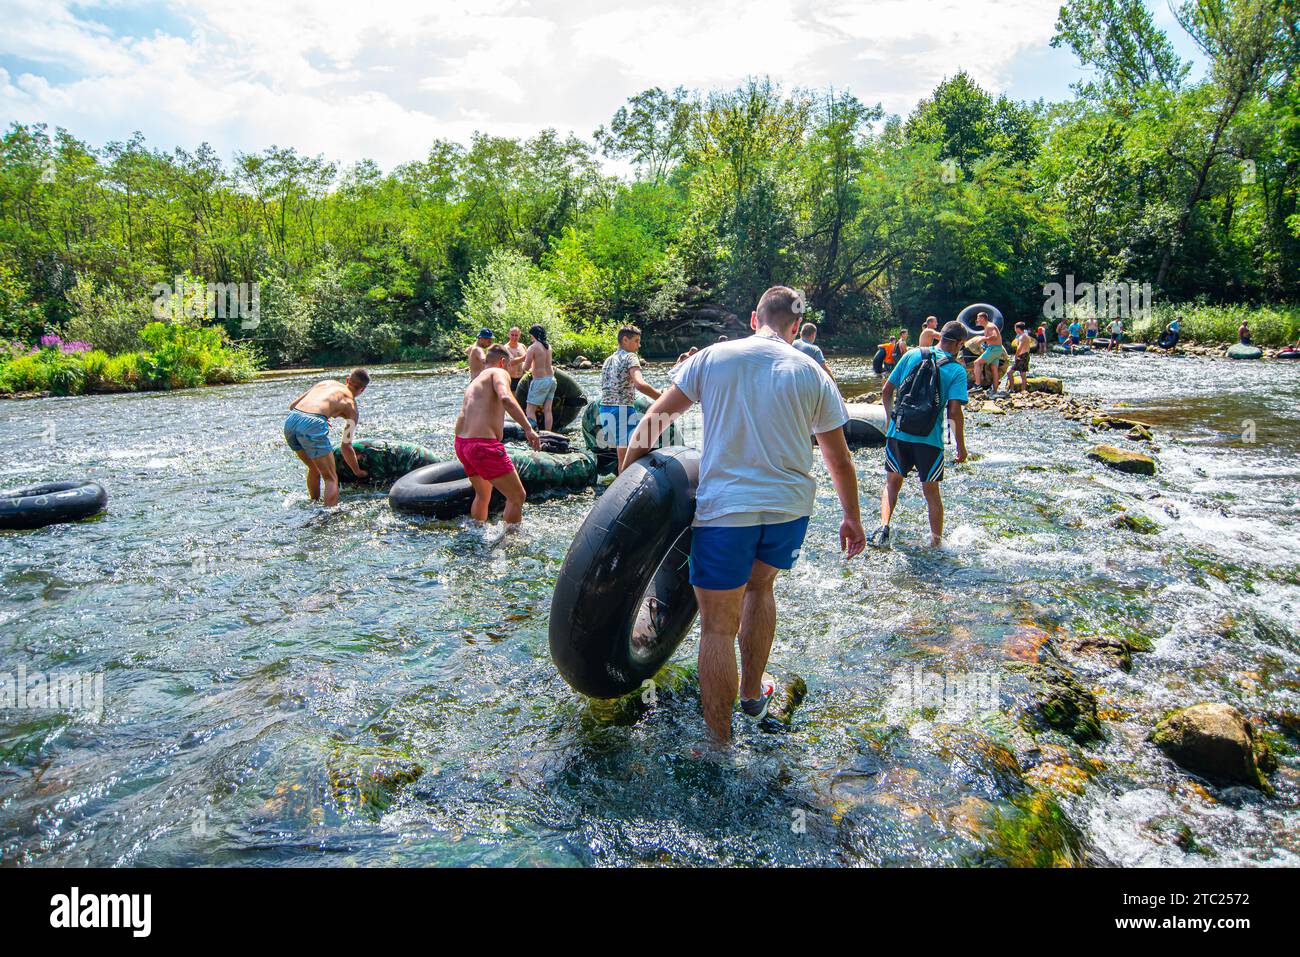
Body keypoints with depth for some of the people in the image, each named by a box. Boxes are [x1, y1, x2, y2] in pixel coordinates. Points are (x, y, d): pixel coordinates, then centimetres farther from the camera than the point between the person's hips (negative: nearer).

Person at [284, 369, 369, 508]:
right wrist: (358, 472, 27)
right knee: (331, 478, 7)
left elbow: (292, 405, 27)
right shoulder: (351, 406, 14)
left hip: (290, 420, 6)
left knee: (314, 469, 29)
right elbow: (345, 446, 14)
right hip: (312, 425, -6)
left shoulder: (326, 382, 28)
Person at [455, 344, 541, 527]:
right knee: (517, 497, 3)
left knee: (482, 495, 30)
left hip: (461, 444, 9)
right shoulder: (499, 373, 0)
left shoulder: (472, 384, 24)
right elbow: (506, 398, -22)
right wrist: (528, 428, -24)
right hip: (484, 445, -9)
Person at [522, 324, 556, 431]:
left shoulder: (533, 347, -11)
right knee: (547, 409, 8)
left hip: (540, 381, -7)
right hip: (551, 379, 7)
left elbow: (526, 367, -13)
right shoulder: (548, 346, 9)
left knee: (530, 410, -1)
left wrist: (529, 369, 8)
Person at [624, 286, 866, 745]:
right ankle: (753, 695, 39)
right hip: (790, 505, 3)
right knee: (759, 586, 29)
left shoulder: (712, 358, 2)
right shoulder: (811, 373, 6)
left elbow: (654, 420, 5)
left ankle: (718, 744, 13)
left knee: (718, 626, 6)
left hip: (725, 506, -3)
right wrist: (851, 517, 25)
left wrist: (626, 475, 17)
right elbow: (839, 458, 12)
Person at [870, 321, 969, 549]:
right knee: (931, 492, 13)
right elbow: (954, 412, -13)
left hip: (898, 434, 2)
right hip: (929, 439, -2)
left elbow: (886, 392, 5)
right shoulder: (957, 370, -4)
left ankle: (884, 526, -5)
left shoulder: (912, 355, 4)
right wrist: (961, 446, -2)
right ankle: (937, 543, 23)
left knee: (892, 483, 17)